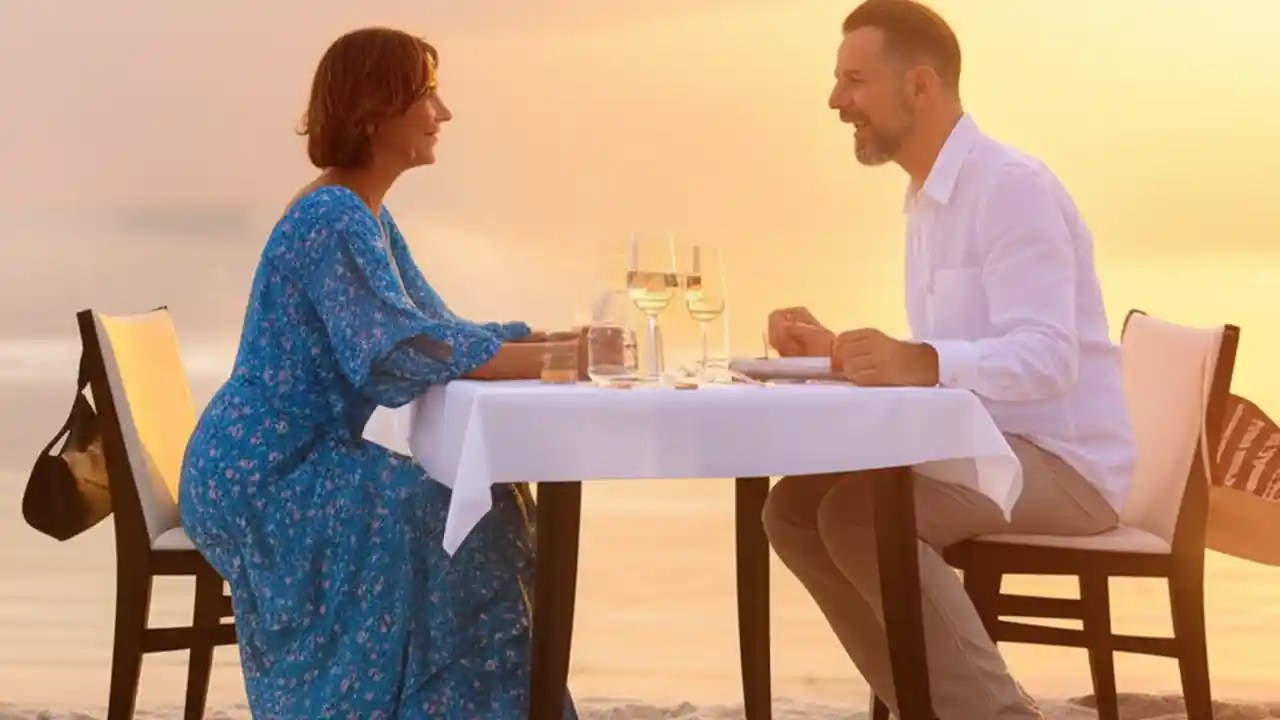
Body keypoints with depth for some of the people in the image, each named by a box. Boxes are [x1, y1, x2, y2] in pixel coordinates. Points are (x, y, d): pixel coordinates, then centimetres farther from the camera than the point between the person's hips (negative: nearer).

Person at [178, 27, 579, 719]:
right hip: (259, 478, -9)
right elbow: (401, 350, -29)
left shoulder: (362, 215, 13)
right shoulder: (334, 219, -19)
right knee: (445, 520, -22)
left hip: (298, 466, 9)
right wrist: (551, 361, -26)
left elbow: (438, 327, 12)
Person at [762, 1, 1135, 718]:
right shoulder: (931, 198, 15)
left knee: (859, 513, -27)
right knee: (795, 508, 0)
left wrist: (921, 363, -43)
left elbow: (1046, 358, -27)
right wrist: (836, 351, 4)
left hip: (1063, 462, -10)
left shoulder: (1012, 185, -16)